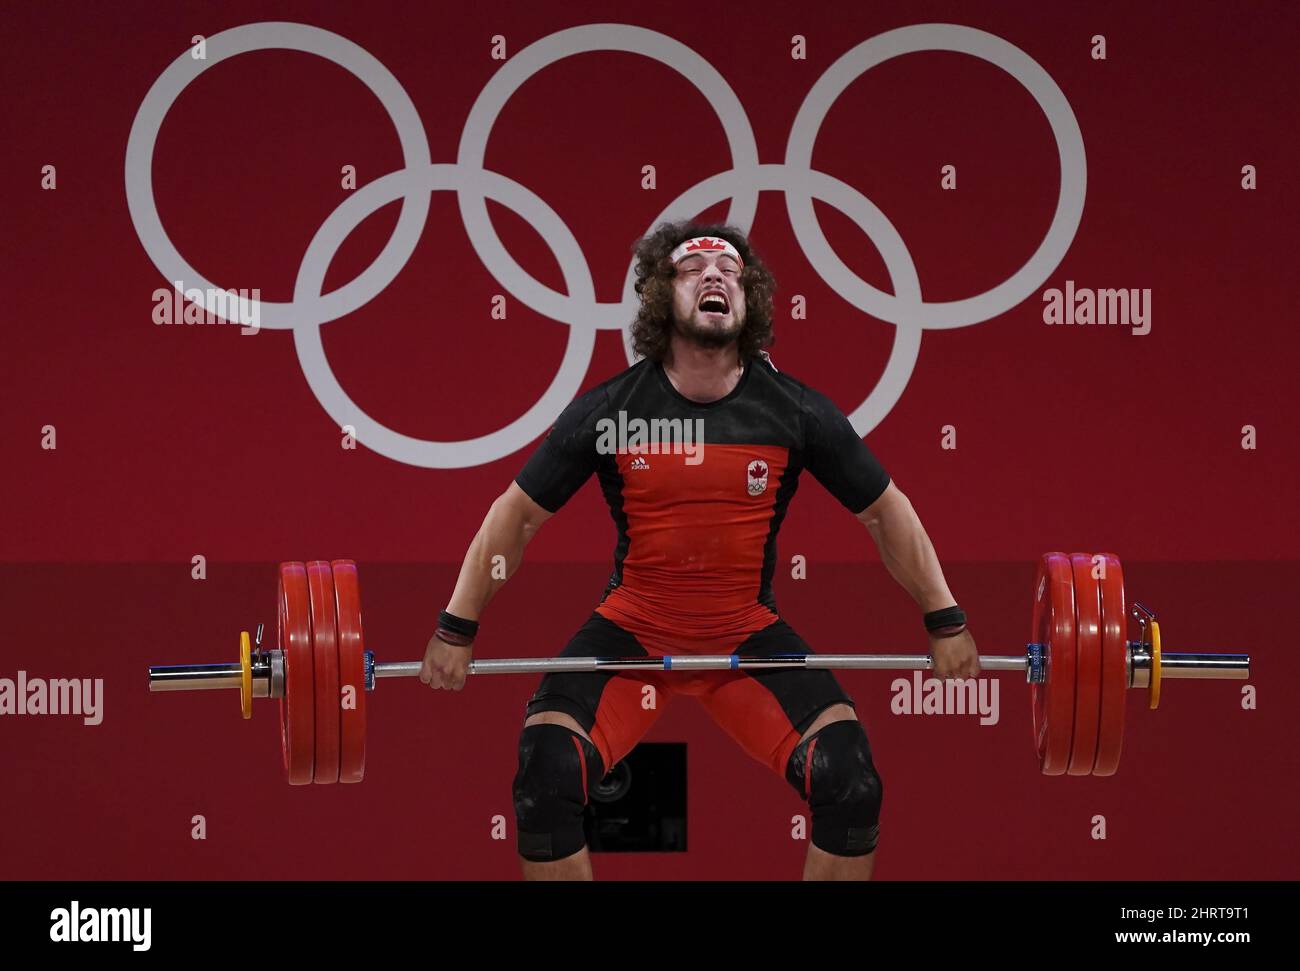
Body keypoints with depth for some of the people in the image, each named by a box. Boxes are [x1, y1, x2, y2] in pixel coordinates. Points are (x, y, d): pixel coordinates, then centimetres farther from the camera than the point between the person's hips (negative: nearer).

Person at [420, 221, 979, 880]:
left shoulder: (796, 412, -9)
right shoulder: (608, 411, -11)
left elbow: (885, 511, 3)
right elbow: (516, 515, -2)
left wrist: (946, 623, 3)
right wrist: (455, 631, -4)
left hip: (748, 634, 1)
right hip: (630, 632, -1)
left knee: (850, 782, -18)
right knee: (548, 777, -22)